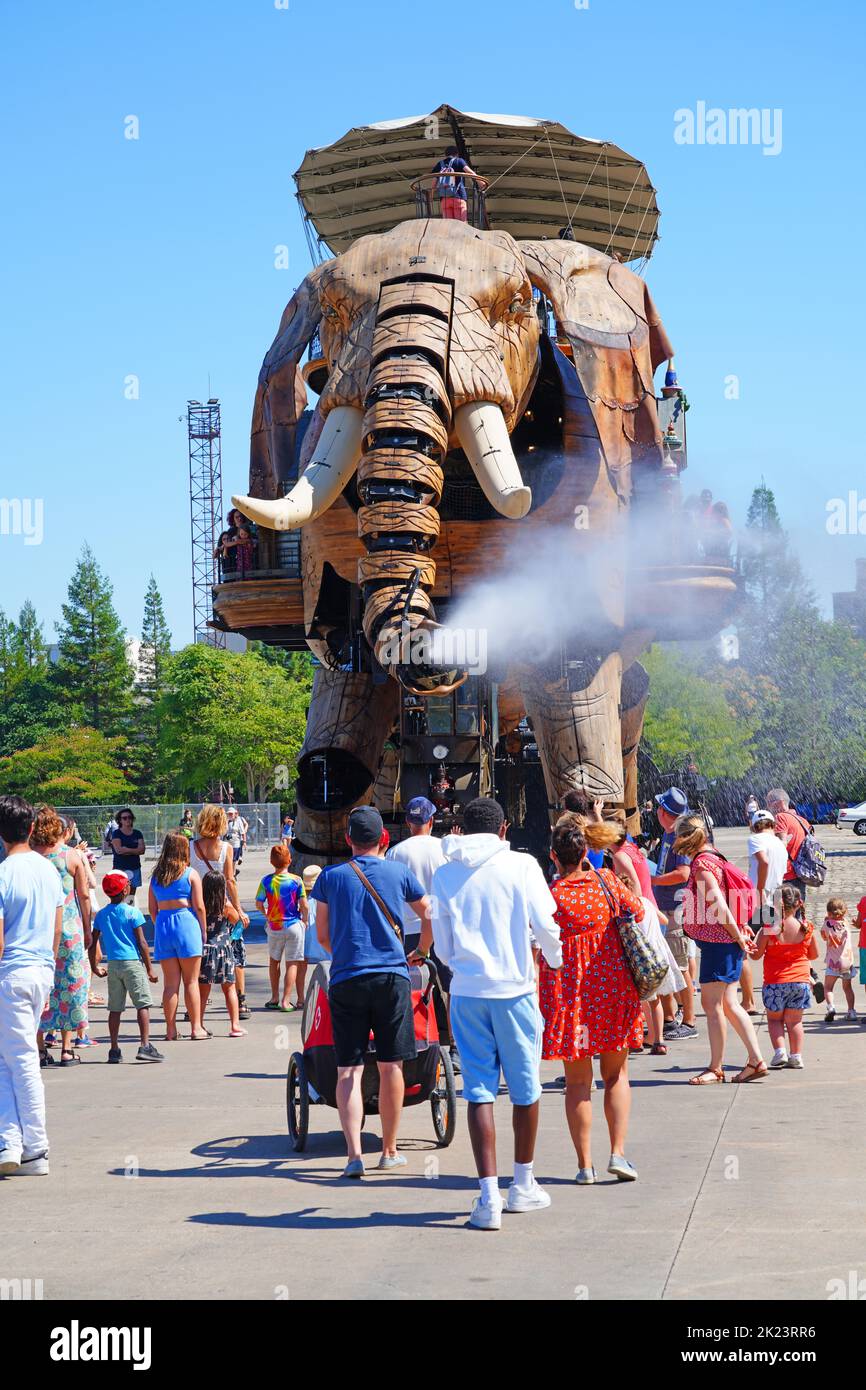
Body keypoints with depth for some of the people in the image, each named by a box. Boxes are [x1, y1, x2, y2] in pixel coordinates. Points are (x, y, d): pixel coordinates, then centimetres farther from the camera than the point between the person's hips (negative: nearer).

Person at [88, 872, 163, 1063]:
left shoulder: (101, 915, 7)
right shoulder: (132, 912, -7)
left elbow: (93, 943, 8)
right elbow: (142, 943, -7)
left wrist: (94, 967, 20)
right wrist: (149, 968, -2)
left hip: (112, 964, 5)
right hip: (132, 962, -5)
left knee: (115, 1008, 9)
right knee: (143, 1005, -2)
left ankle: (114, 1050, 10)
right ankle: (145, 1046, -10)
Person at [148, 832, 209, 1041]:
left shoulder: (156, 875, 7)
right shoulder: (191, 874, -4)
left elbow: (152, 908, 8)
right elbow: (199, 906, -5)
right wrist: (204, 930, 4)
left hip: (162, 924, 3)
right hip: (186, 923, -3)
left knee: (170, 983, 8)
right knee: (191, 981, 5)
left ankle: (171, 1030, 7)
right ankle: (196, 1027, 6)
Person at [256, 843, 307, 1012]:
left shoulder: (266, 881, -7)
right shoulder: (296, 880, -10)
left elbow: (259, 903, -3)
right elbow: (304, 905, -10)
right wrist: (304, 919, 9)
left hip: (274, 927, 2)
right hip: (293, 925, -2)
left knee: (274, 960, 22)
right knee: (292, 963, 4)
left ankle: (275, 997, 25)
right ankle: (286, 1001, -2)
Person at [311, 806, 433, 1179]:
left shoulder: (331, 876, 3)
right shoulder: (399, 874, 4)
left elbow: (322, 935, 10)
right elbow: (430, 916, 14)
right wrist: (421, 951, 31)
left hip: (345, 980, 0)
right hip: (391, 976, 0)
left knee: (348, 1070, 1)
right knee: (390, 1066, 10)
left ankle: (354, 1153, -12)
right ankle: (389, 1151, 18)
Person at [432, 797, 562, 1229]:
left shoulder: (445, 874, 4)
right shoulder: (521, 866, -3)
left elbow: (441, 944, 9)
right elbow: (545, 926, -4)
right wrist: (557, 962, 17)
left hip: (467, 992, 1)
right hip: (514, 988, -1)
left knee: (479, 1091, 3)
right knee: (524, 1087, 13)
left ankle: (489, 1197, -4)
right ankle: (523, 1186, 25)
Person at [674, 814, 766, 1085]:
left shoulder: (701, 863, -15)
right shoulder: (714, 858, 14)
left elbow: (718, 905, -20)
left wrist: (738, 937, -13)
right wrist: (741, 930, 16)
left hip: (718, 940, -10)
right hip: (728, 940, 10)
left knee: (712, 1004, -3)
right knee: (728, 1004, 12)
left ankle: (715, 1068, 2)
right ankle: (756, 1060, 12)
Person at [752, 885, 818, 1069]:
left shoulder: (769, 929, -15)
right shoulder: (806, 928, -5)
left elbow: (756, 955, -9)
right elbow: (814, 955, 8)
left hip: (775, 982, -2)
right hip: (800, 981, 2)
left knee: (774, 1019, 14)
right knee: (794, 1020, 12)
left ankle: (780, 1051, -2)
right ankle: (796, 1056, 7)